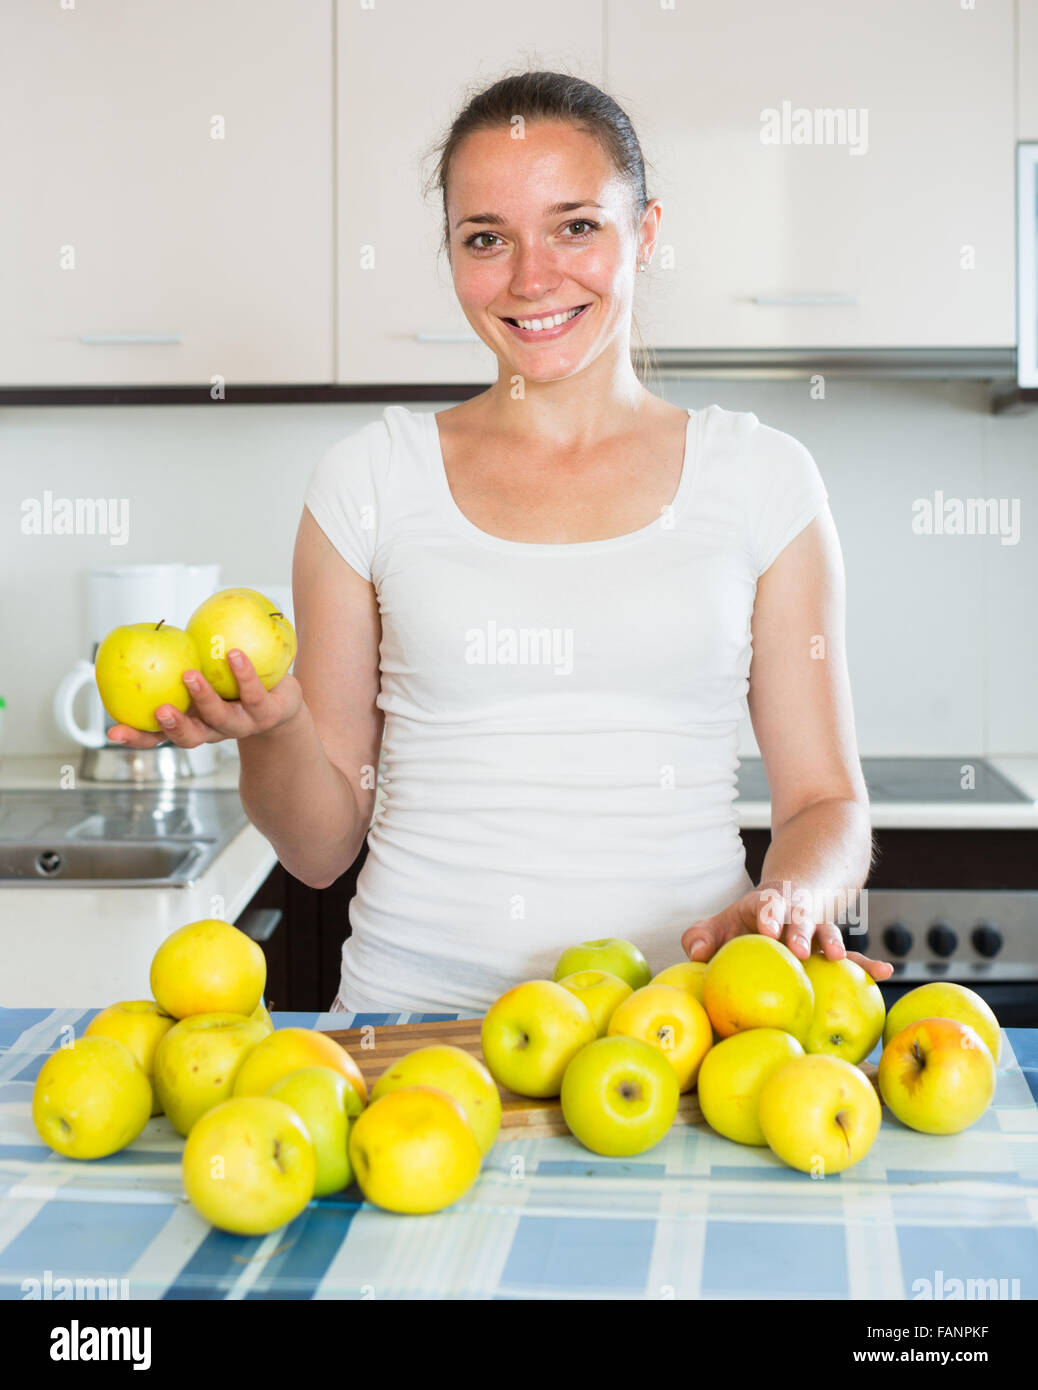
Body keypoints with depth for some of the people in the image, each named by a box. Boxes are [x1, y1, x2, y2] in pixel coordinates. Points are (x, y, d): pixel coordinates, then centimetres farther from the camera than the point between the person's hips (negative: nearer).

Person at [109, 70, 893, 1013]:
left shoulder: (760, 478, 7)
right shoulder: (372, 478, 7)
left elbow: (827, 801, 9)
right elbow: (321, 847, 10)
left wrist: (790, 899, -12)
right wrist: (273, 728, -9)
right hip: (416, 1003, 0)